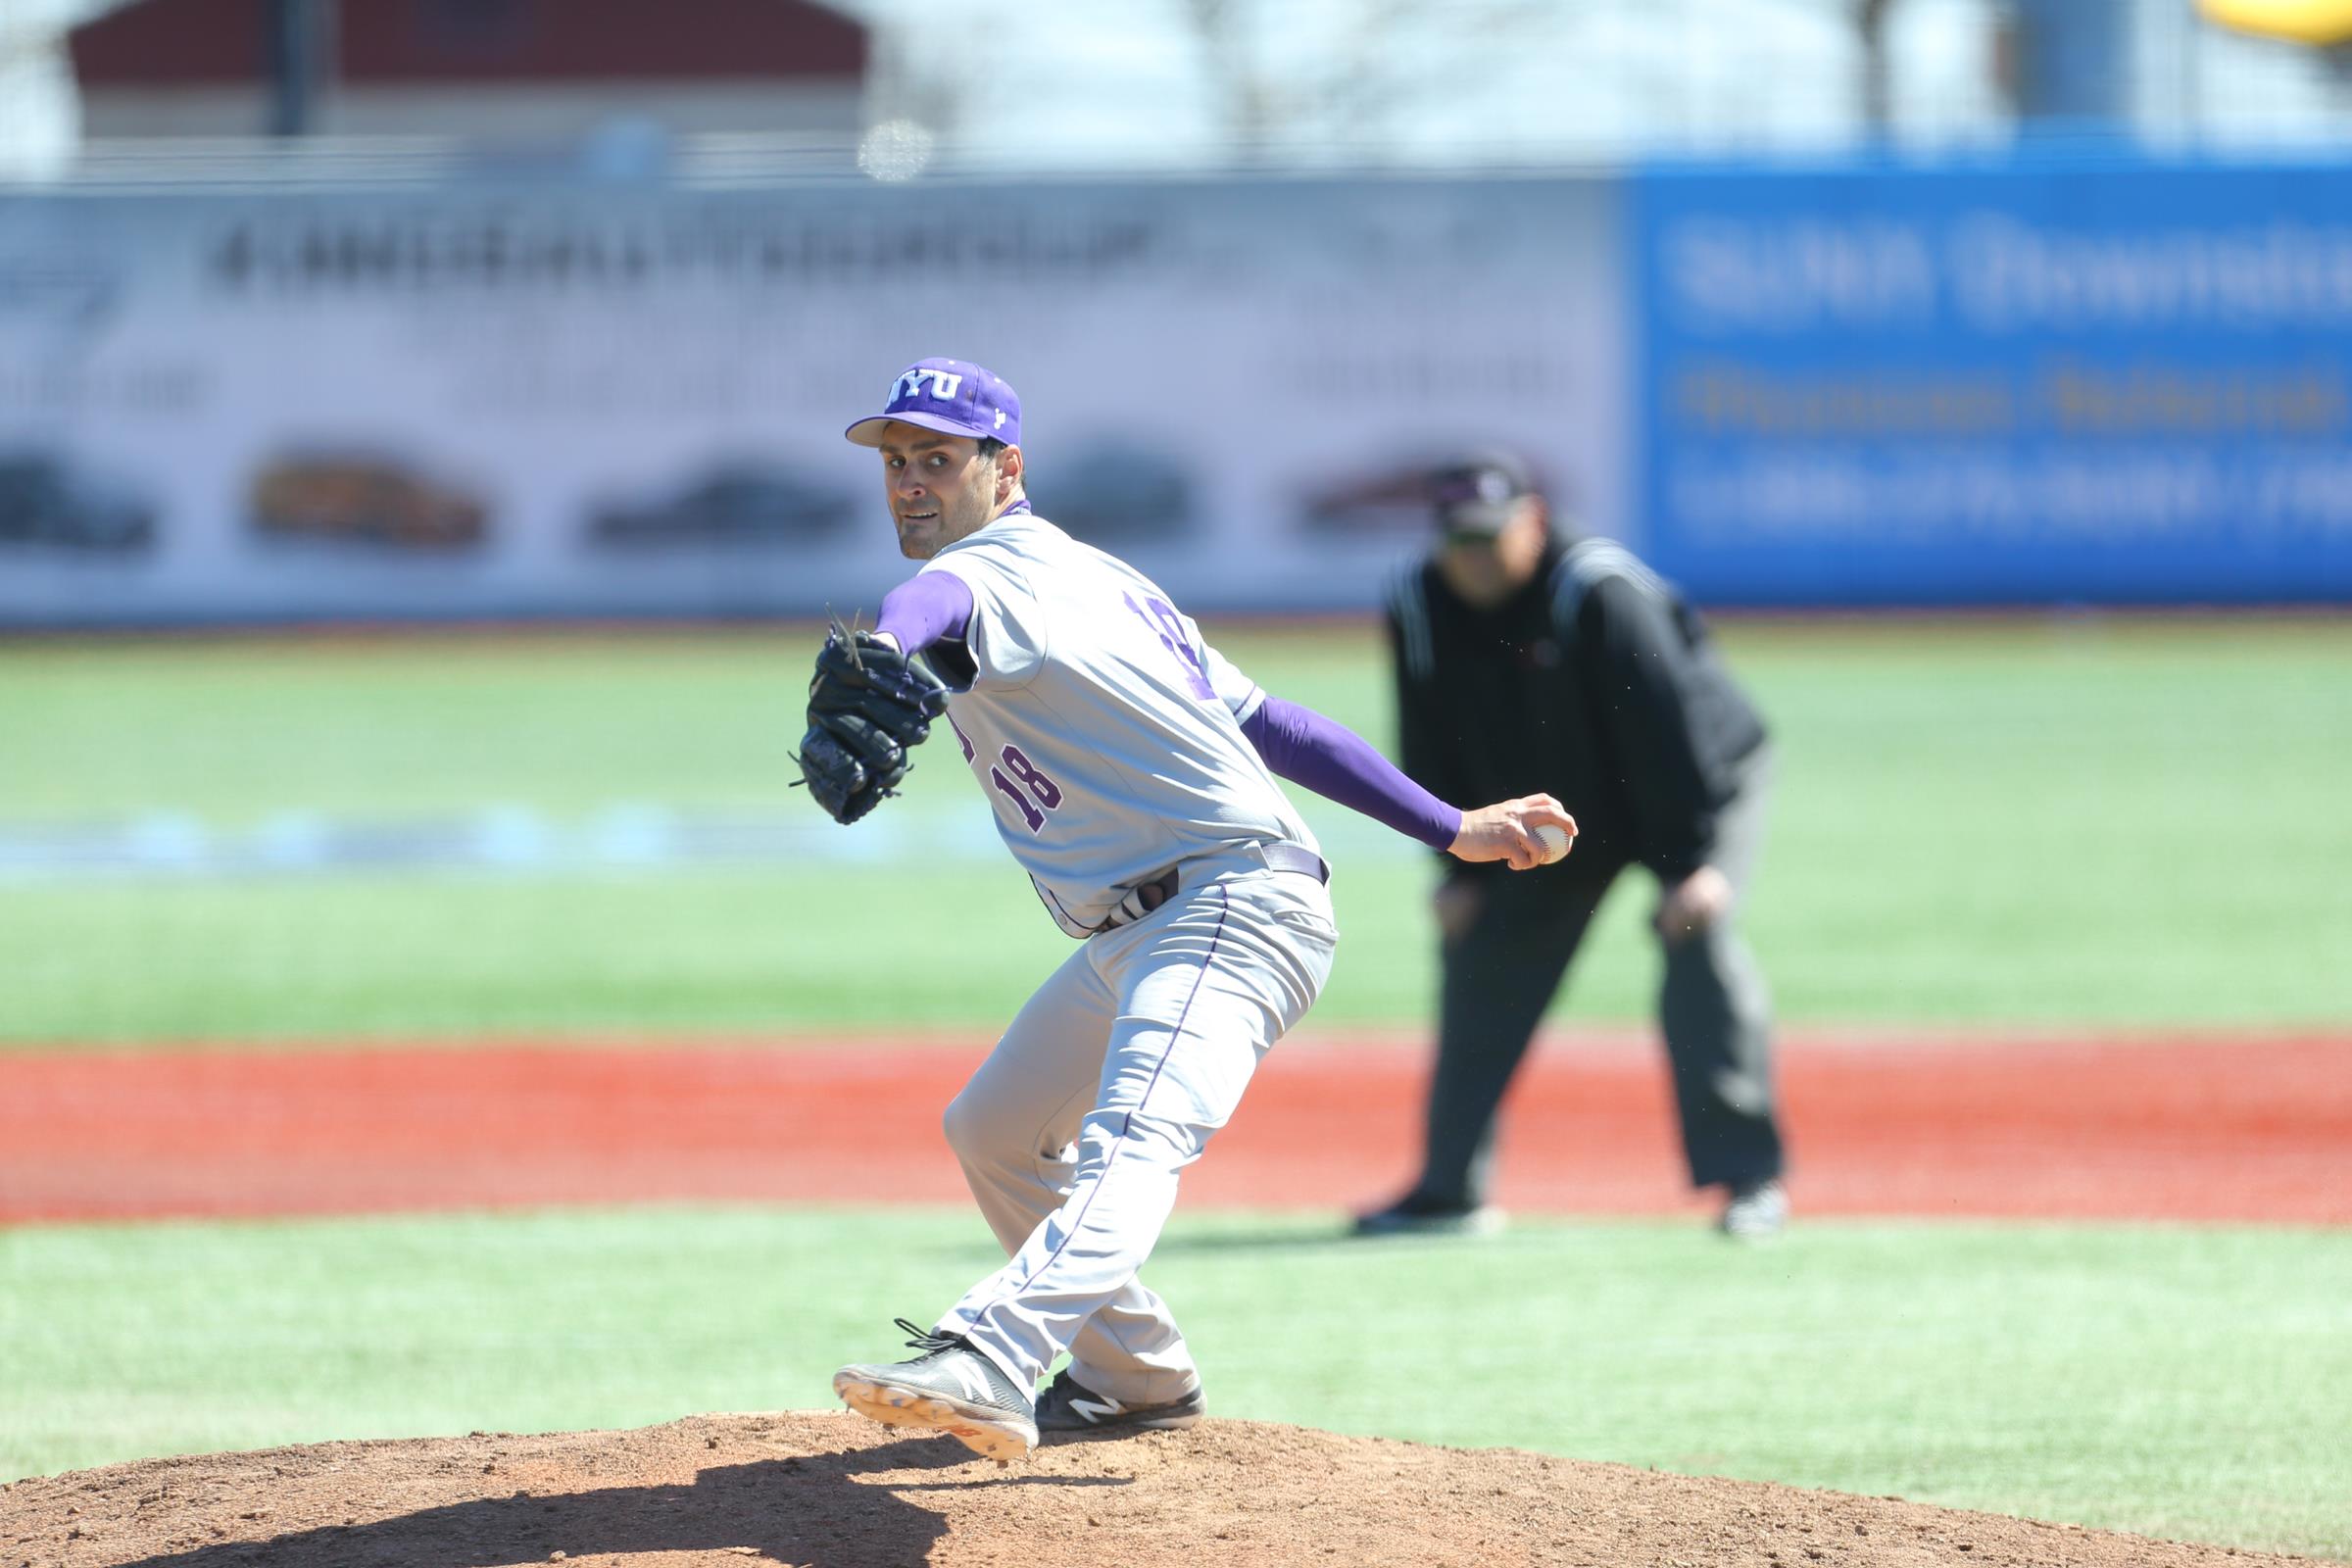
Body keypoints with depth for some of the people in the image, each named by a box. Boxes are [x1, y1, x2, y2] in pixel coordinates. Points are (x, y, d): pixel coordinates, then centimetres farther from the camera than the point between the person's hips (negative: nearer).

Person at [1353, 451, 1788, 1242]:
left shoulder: (1601, 591, -31)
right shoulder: (1420, 609, -13)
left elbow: (1665, 724, -31)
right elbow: (1431, 751, -1)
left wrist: (1691, 859, -34)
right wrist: (1459, 866, -5)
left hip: (1700, 785, -6)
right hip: (1555, 811, 6)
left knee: (1697, 938, -25)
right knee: (1482, 956, 2)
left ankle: (1748, 1178, -23)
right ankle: (1449, 1189, 12)